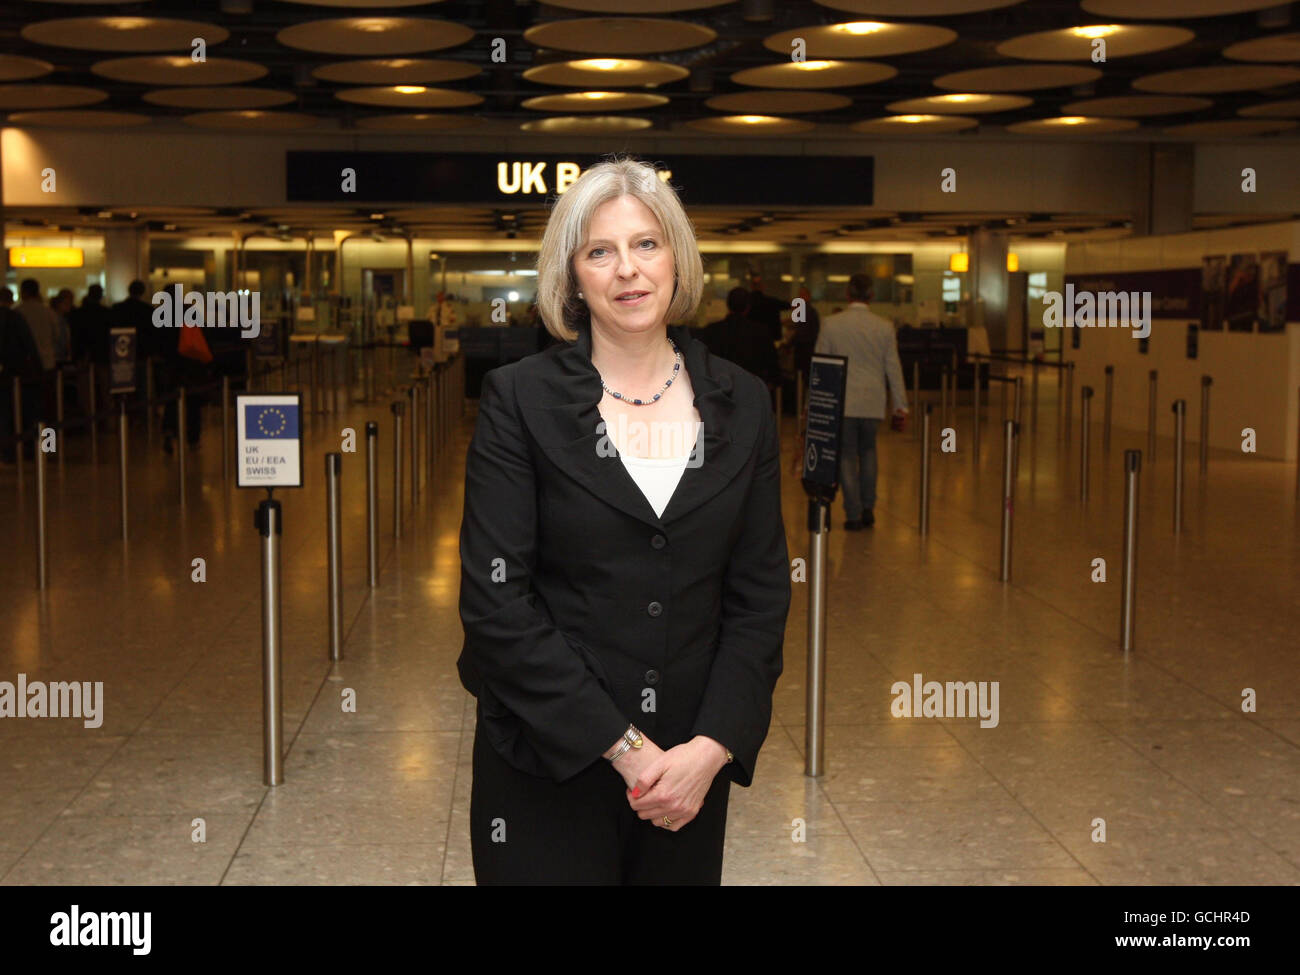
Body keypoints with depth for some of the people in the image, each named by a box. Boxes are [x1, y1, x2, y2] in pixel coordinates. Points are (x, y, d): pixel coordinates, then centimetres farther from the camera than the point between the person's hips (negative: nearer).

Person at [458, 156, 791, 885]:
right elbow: (496, 600, -11)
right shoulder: (520, 399, -5)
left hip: (691, 770, 3)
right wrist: (622, 746, -14)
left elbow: (761, 596, 3)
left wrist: (711, 748, -10)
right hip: (546, 767, -2)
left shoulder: (741, 404, 3)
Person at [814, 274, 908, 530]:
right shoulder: (885, 327, -3)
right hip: (873, 401, 2)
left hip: (842, 401, -2)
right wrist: (900, 403, 9)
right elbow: (893, 367, 2)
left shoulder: (831, 324, -6)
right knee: (867, 451, 19)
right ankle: (868, 509, 16)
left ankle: (854, 515, 4)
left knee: (847, 455, 5)